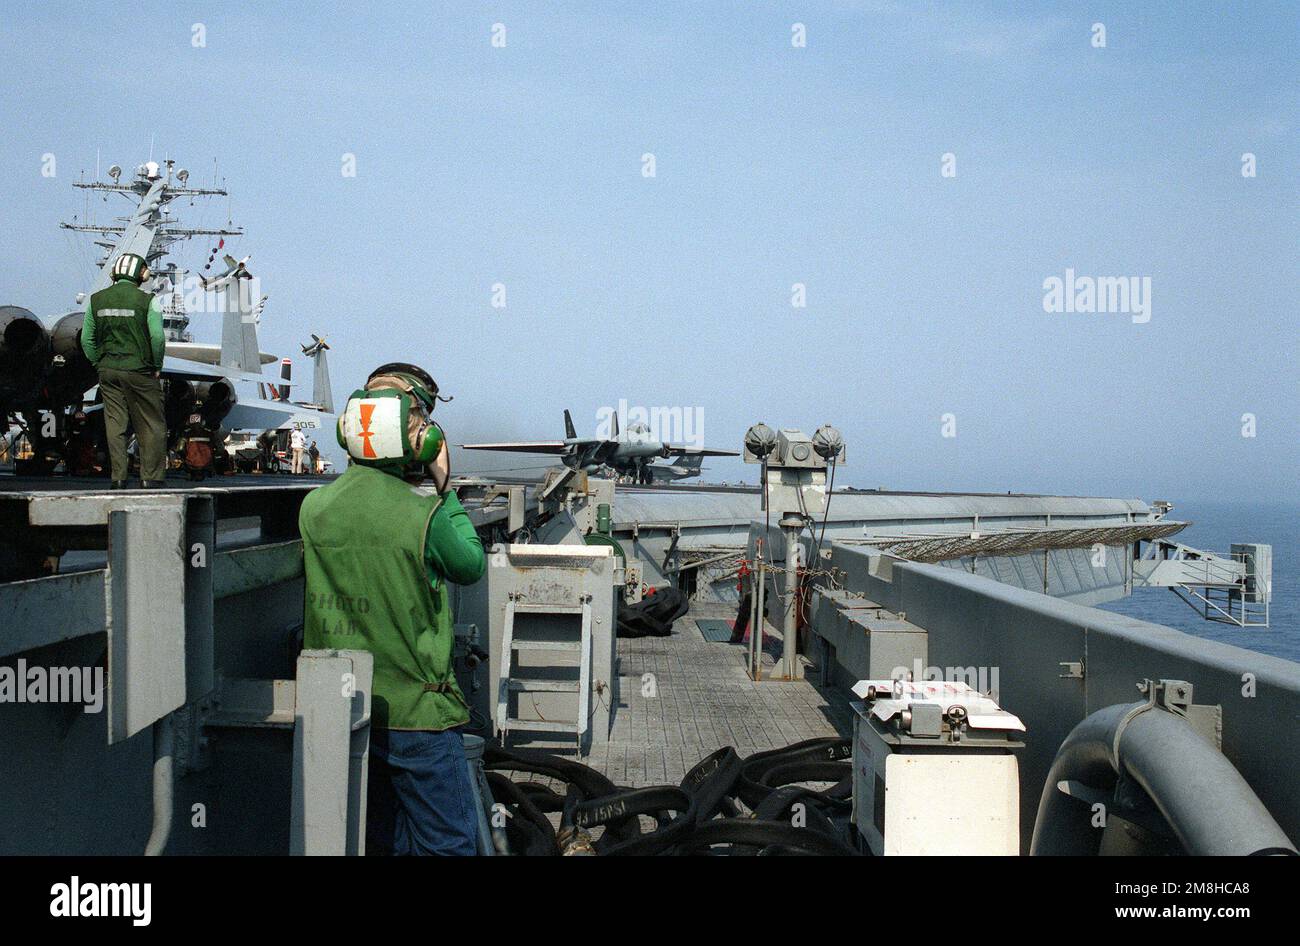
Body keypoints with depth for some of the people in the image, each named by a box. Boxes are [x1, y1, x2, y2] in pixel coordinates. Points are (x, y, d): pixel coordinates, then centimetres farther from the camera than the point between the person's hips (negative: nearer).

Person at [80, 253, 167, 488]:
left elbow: (86, 339, 7)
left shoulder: (96, 300, 6)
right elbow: (158, 338, -13)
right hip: (139, 371, -4)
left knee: (114, 425, 9)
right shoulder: (147, 300, -8)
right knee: (152, 426, 4)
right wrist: (156, 367, 0)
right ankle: (150, 478, 2)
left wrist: (99, 364, 15)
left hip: (107, 371, 4)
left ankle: (118, 478, 9)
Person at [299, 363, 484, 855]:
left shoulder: (314, 506, -3)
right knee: (448, 843, 7)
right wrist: (446, 489, 6)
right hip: (413, 712, -6)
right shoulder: (424, 514, -19)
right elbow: (471, 567, -1)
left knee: (384, 841, 19)